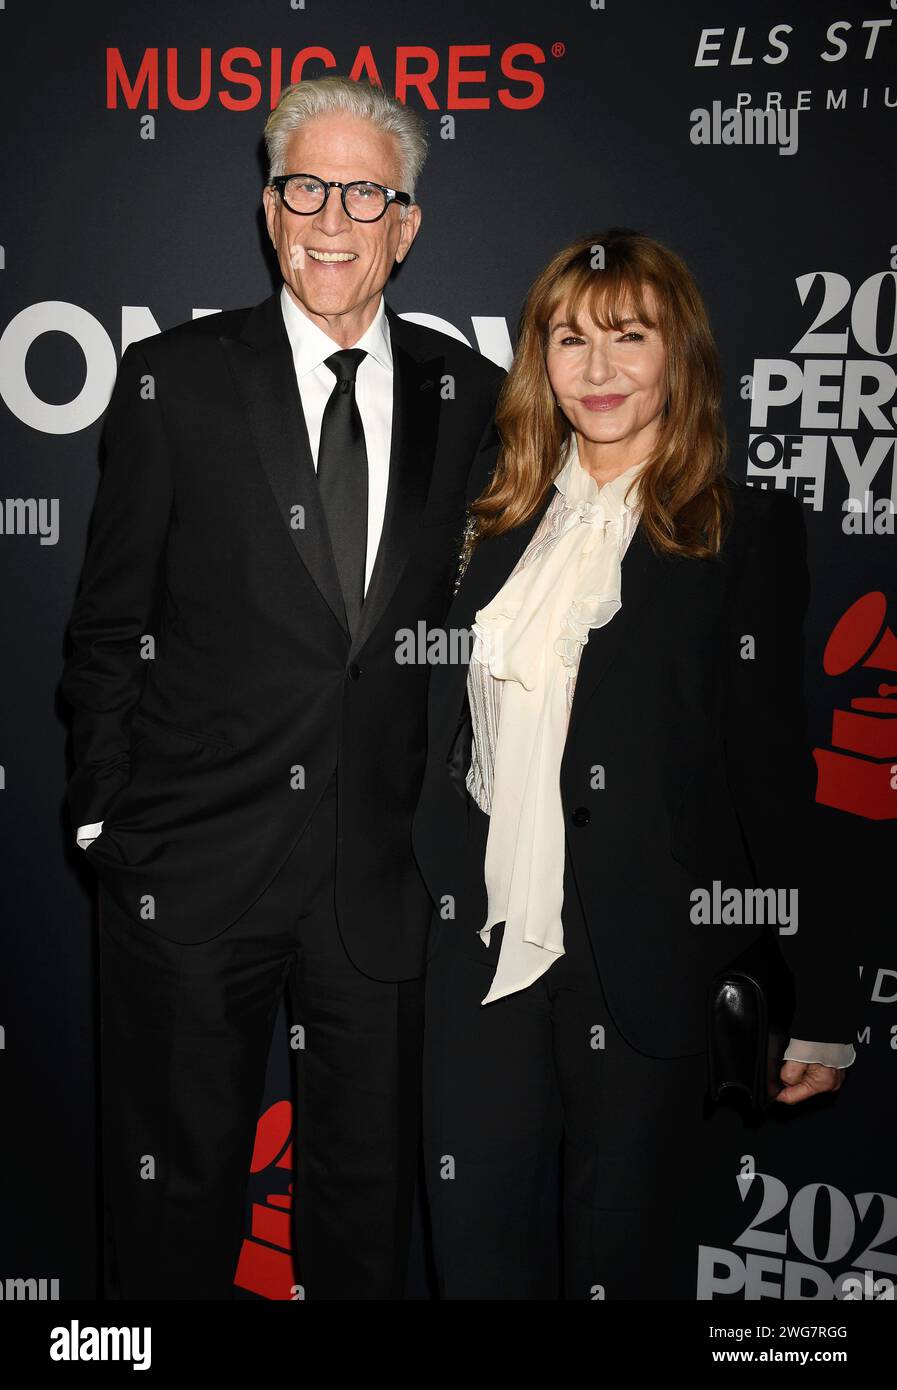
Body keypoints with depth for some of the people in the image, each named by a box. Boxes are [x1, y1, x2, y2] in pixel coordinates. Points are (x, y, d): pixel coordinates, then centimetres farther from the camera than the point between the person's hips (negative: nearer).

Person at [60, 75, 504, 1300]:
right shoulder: (175, 379, -2)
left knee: (370, 1196, 17)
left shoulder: (470, 397, 4)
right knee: (175, 1194, 14)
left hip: (383, 873, 2)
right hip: (192, 872, -1)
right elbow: (109, 624, 1)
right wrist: (104, 817, -2)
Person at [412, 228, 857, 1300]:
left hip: (651, 969, -4)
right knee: (478, 1260, 12)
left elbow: (774, 771, -6)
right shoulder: (501, 527, 11)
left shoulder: (747, 531, -3)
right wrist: (429, 909, 9)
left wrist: (817, 1007, -6)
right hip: (486, 960, 5)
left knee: (624, 1263, 10)